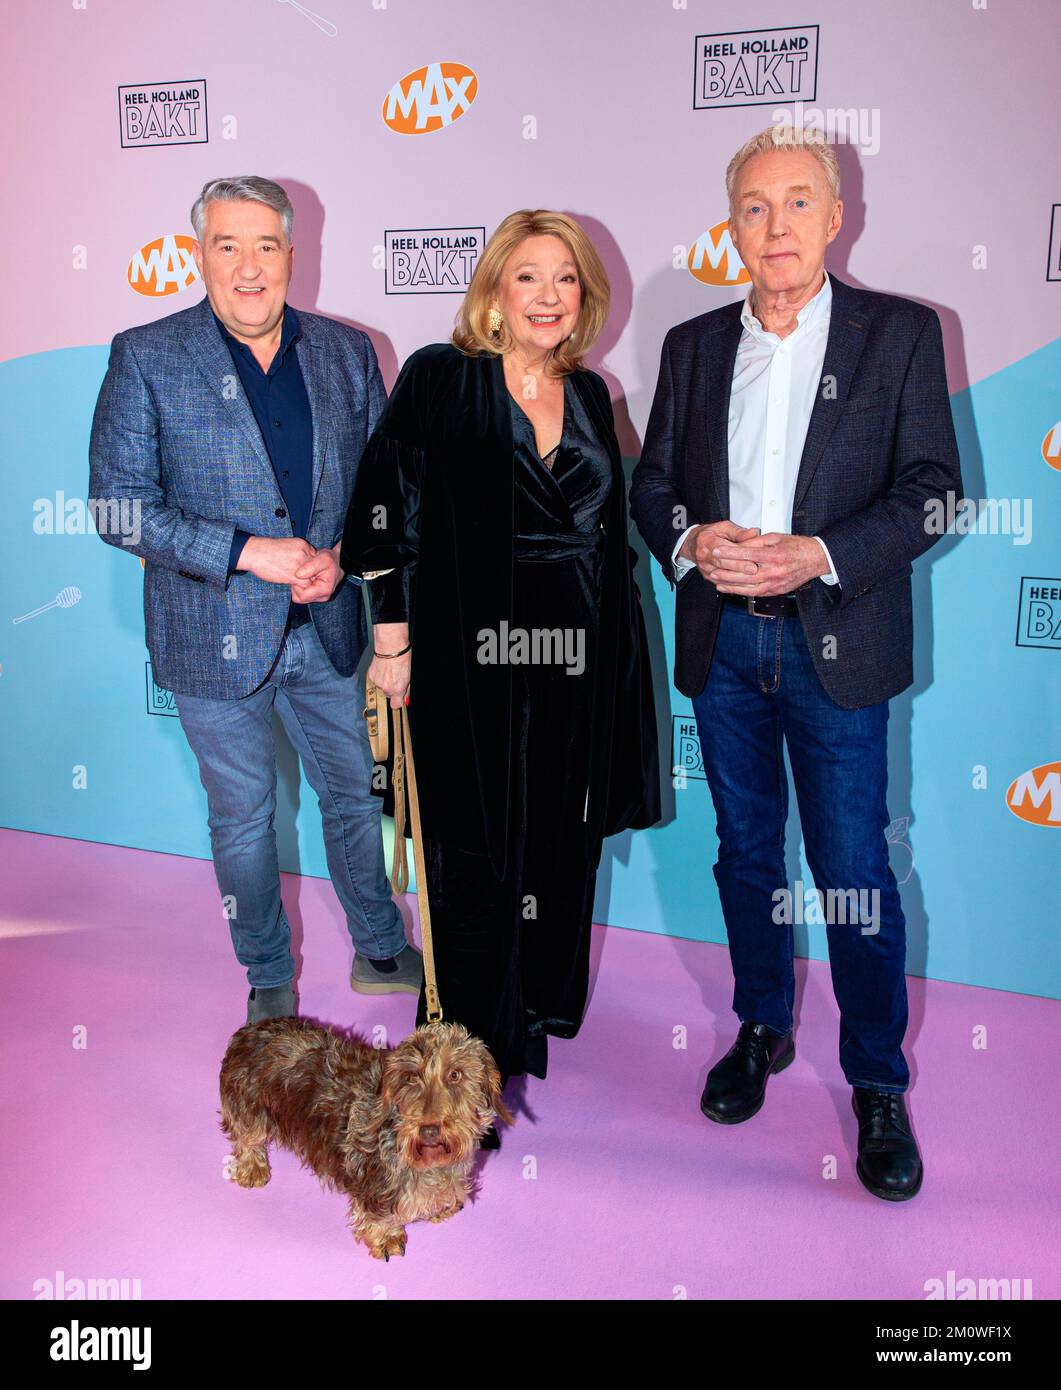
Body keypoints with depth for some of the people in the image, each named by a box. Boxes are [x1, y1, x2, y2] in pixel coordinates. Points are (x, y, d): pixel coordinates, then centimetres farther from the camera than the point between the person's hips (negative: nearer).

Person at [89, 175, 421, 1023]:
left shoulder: (347, 353, 3)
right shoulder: (146, 358, -7)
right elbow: (121, 503, -11)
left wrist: (343, 555, -11)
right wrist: (246, 553, -20)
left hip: (327, 629, 3)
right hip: (216, 636, -2)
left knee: (358, 796, 16)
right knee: (243, 819, 13)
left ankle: (381, 952, 39)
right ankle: (270, 978, 36)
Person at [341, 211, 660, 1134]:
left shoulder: (590, 394, 11)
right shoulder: (438, 379, -3)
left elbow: (609, 532, 15)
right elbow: (390, 512, -6)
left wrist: (617, 653, 11)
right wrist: (393, 638, -10)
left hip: (579, 660, 5)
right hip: (475, 660, -5)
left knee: (563, 843, 14)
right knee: (478, 856, 3)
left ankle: (540, 1010, 36)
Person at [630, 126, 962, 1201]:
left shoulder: (900, 333, 0)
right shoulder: (694, 344, 10)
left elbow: (931, 489, -5)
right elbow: (651, 483, 11)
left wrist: (817, 556, -19)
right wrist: (690, 541, -11)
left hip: (836, 643, -3)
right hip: (721, 640, 4)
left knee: (852, 869, 0)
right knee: (746, 849, 14)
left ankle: (878, 1086, 18)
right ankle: (762, 1030, 34)